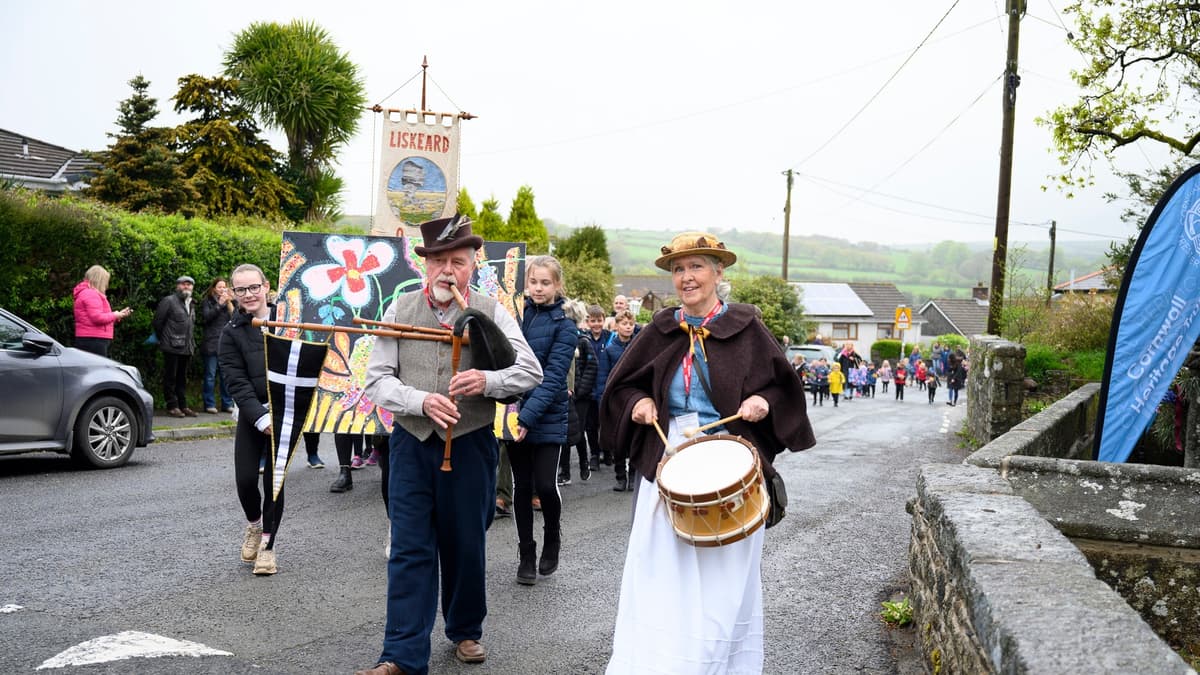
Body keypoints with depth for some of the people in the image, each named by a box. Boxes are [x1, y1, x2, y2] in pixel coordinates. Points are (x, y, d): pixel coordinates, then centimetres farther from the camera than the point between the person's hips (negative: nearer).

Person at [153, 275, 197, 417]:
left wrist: (192, 343, 14)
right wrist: (162, 339, 2)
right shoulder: (169, 301, -5)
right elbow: (158, 321, -5)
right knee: (170, 377, 0)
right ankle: (172, 406, 4)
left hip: (186, 348, 7)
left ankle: (183, 406, 17)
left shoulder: (190, 304, 18)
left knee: (182, 378, 12)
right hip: (172, 347, -7)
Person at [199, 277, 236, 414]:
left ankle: (227, 403, 10)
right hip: (211, 343, -3)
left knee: (226, 375, 5)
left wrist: (232, 301, -5)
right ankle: (209, 404, 3)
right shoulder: (207, 301, 5)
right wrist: (219, 304, -13)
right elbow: (206, 317, -10)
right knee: (210, 375, -1)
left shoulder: (229, 302, 15)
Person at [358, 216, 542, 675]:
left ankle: (465, 631, 33)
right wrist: (422, 401, -20)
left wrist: (487, 381, -24)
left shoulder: (491, 313, -2)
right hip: (411, 443, 1)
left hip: (470, 446, 0)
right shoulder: (399, 310, 0)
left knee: (466, 545, 12)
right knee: (409, 550, 1)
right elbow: (377, 379, -3)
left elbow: (531, 372, -5)